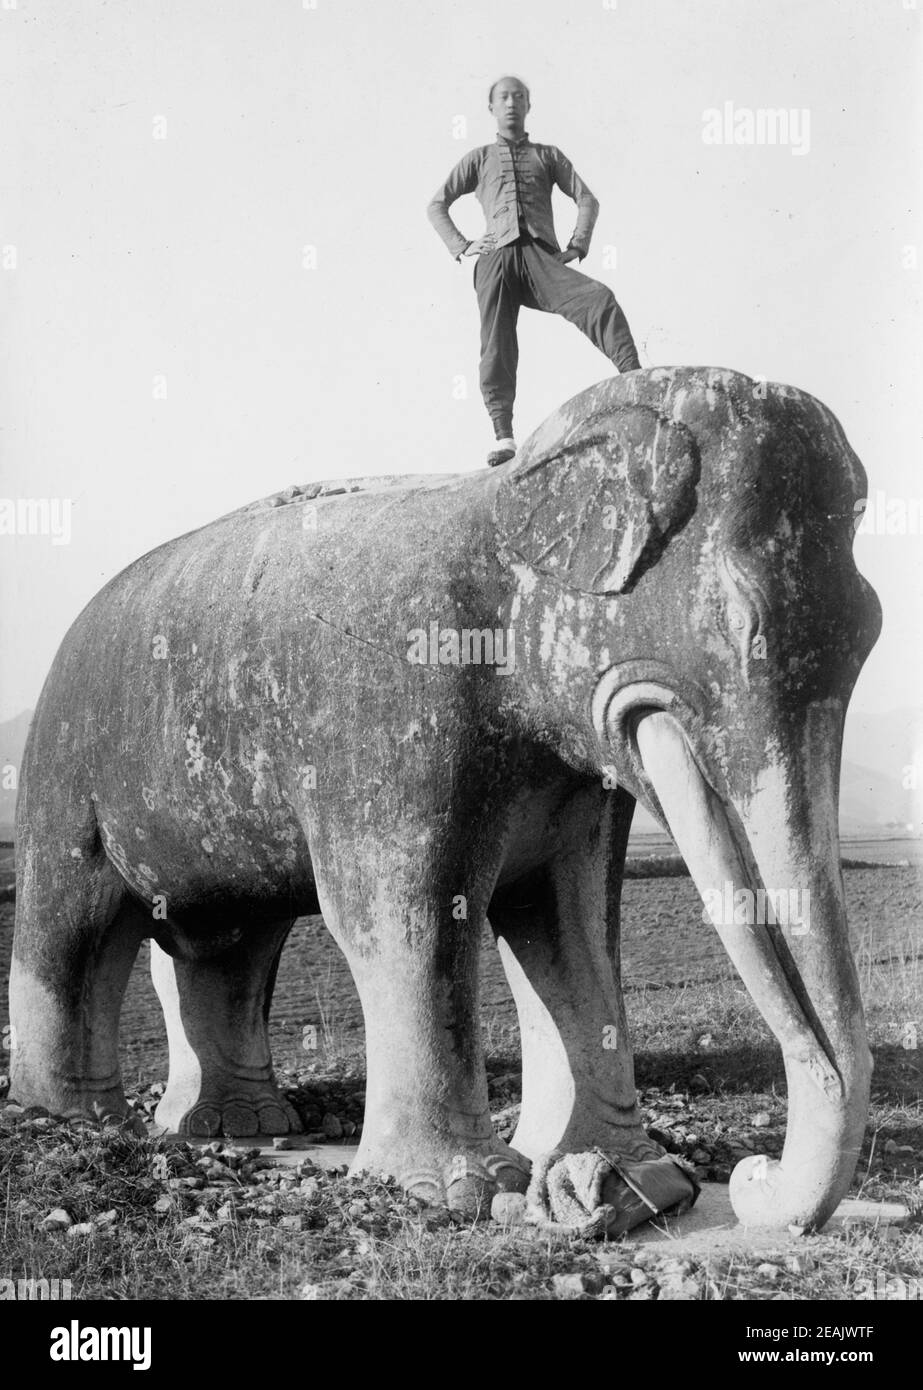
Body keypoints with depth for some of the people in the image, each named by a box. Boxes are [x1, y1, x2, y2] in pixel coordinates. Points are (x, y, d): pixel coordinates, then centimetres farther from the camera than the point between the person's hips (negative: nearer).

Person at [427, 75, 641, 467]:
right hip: (496, 257, 0)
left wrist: (577, 246, 3)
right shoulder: (479, 158, 26)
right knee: (497, 349, -15)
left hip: (542, 255, 0)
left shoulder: (548, 155, 27)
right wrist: (461, 247, 7)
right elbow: (436, 205, 23)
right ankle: (503, 436, -17)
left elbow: (587, 200, 20)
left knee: (599, 299, -27)